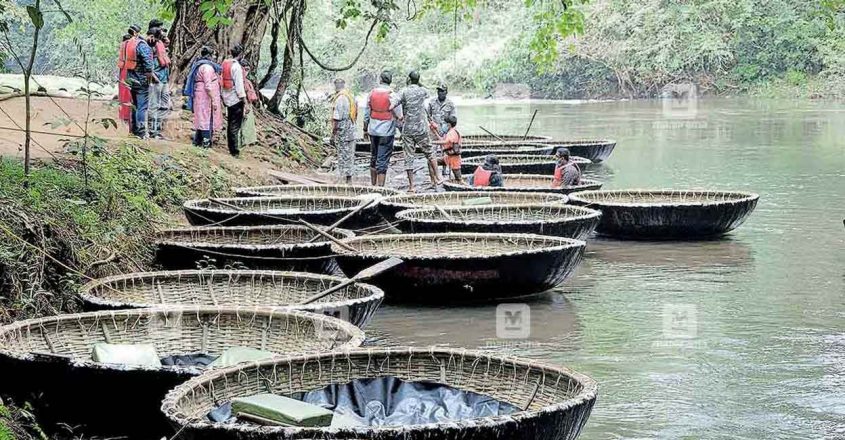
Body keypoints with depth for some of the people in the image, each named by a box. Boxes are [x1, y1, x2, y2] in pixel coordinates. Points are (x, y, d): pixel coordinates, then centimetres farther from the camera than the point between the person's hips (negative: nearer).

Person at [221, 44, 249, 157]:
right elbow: (239, 86, -19)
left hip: (228, 99, 8)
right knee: (235, 126, -3)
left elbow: (222, 82, 11)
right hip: (236, 99, -8)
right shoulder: (236, 66, -17)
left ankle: (231, 149, 24)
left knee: (230, 125, 16)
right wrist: (246, 103, -15)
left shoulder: (225, 64, 7)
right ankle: (234, 151, -1)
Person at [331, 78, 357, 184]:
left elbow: (336, 119, -17)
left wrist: (333, 134, -12)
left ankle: (347, 180, -3)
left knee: (344, 156, -4)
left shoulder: (339, 99, -15)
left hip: (342, 132, -8)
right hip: (351, 131, 8)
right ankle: (349, 179, 17)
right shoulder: (352, 97, 10)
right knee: (350, 156, 12)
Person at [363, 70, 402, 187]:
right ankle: (380, 186, -5)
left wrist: (365, 130, 17)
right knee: (383, 160, -2)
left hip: (373, 130, 4)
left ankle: (373, 184, 26)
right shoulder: (392, 95, -11)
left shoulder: (372, 93, 1)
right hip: (387, 132, -4)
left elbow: (366, 114, 7)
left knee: (374, 157, 18)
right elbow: (399, 116, -9)